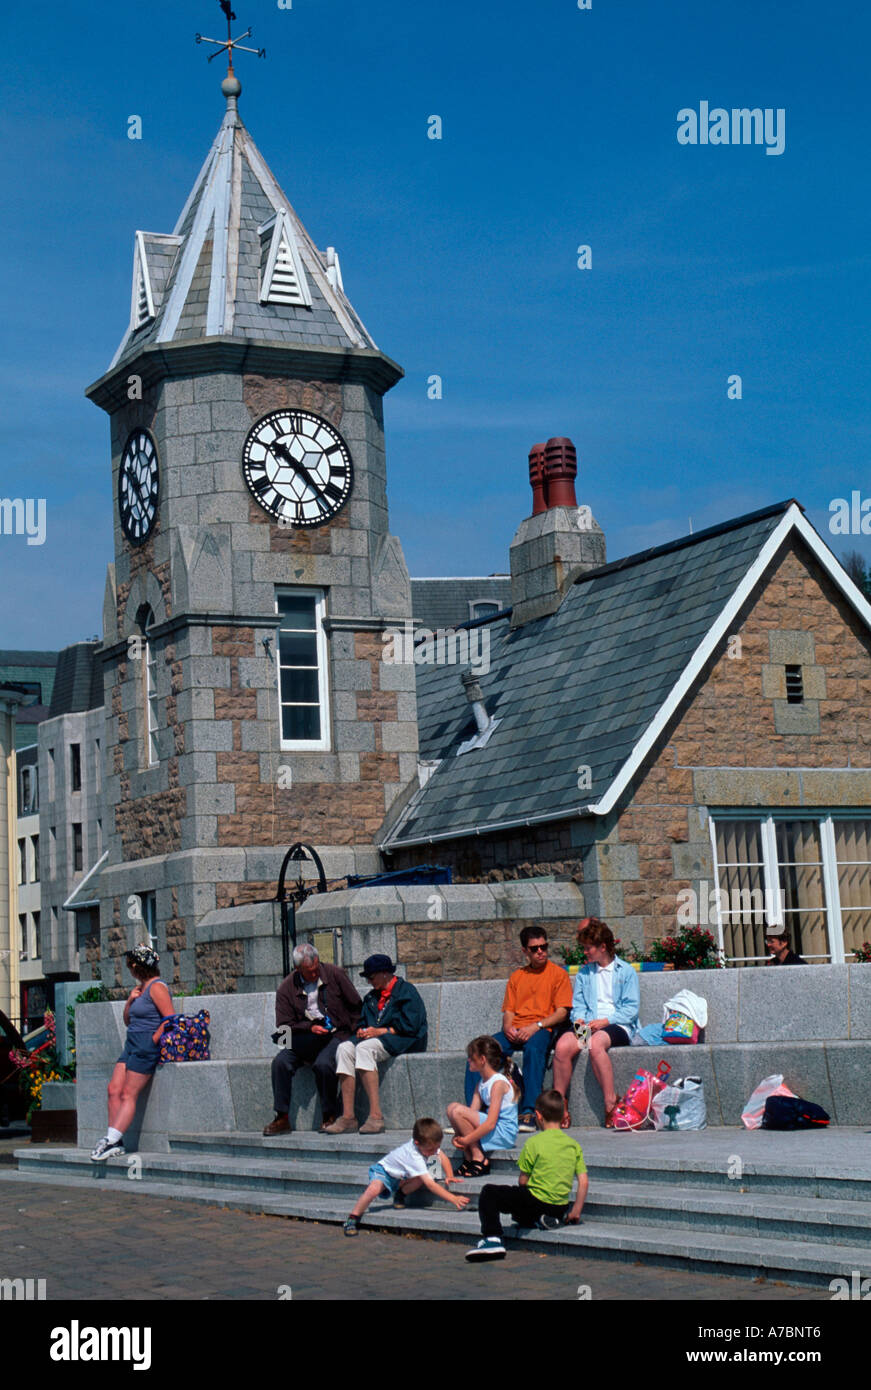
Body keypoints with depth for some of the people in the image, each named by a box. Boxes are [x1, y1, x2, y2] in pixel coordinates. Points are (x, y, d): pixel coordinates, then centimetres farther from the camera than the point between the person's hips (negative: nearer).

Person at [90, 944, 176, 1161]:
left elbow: (170, 1019, -17)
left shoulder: (157, 988, -10)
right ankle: (113, 1142, -4)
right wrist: (130, 1001, 7)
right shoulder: (140, 987, 19)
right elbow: (128, 1021, 24)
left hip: (147, 1047, -9)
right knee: (114, 1089, -2)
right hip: (132, 1045, 9)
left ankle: (111, 1142, -12)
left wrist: (153, 1041, -15)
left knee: (128, 1094, -10)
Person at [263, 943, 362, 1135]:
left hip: (336, 1035, -3)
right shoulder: (287, 988, 2)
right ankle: (282, 1118, -15)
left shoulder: (334, 974, 0)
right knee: (280, 1062, -23)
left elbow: (356, 1006, 6)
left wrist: (352, 1031, -4)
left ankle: (329, 1116, -15)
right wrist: (310, 1028, -15)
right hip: (306, 1040, 3)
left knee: (323, 1064, -32)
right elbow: (284, 1026, 0)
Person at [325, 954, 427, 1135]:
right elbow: (363, 1023, 24)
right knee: (345, 1048, -20)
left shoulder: (406, 991, -2)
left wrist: (380, 1031, -15)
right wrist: (362, 1031, -1)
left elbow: (410, 1026, -12)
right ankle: (347, 1117, -26)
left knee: (364, 1048, -34)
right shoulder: (371, 997, 22)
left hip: (404, 1041, -7)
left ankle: (376, 1116, -39)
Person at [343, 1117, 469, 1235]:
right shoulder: (415, 1158, -37)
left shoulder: (428, 1145, -15)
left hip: (400, 1176, 7)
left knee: (420, 1180, -23)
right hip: (382, 1170, -7)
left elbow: (443, 1158, 3)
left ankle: (399, 1195, 4)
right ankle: (352, 1220, -22)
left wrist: (449, 1176, -14)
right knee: (373, 1189, -38)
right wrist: (453, 1199, -45)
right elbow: (430, 1184, -42)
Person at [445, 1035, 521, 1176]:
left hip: (505, 1133, -9)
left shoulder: (498, 1083, -16)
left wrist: (466, 1140, -18)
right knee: (452, 1107, 0)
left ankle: (479, 1159, -11)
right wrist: (458, 1136, -12)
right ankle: (469, 1158, -1)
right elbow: (473, 1113, 5)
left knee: (458, 1111, -21)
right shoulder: (481, 1084, 12)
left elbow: (490, 1124, -22)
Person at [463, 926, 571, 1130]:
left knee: (534, 1047, -40)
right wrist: (507, 1027, -5)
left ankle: (529, 1114, -42)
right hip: (514, 1033, 5)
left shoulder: (558, 974, 8)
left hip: (541, 1030, -5)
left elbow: (562, 1012, -1)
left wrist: (536, 1026, -15)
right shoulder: (516, 977, 22)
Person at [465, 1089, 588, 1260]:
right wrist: (576, 1211, 9)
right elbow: (584, 1182, 1)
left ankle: (492, 1239, -10)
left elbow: (523, 1181, -4)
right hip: (560, 1209, 6)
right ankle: (546, 1220, 5)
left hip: (537, 1200, -6)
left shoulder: (533, 1143, -8)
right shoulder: (574, 1145, 5)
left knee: (489, 1193, 8)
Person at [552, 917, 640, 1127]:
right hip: (589, 1026, 4)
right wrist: (579, 1019, -4)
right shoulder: (583, 973, 23)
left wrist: (605, 1021, -12)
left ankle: (610, 1102, -31)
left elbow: (631, 1009, 1)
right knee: (563, 1045, -29)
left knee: (595, 1043, -39)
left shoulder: (626, 971, 9)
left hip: (618, 1026, -4)